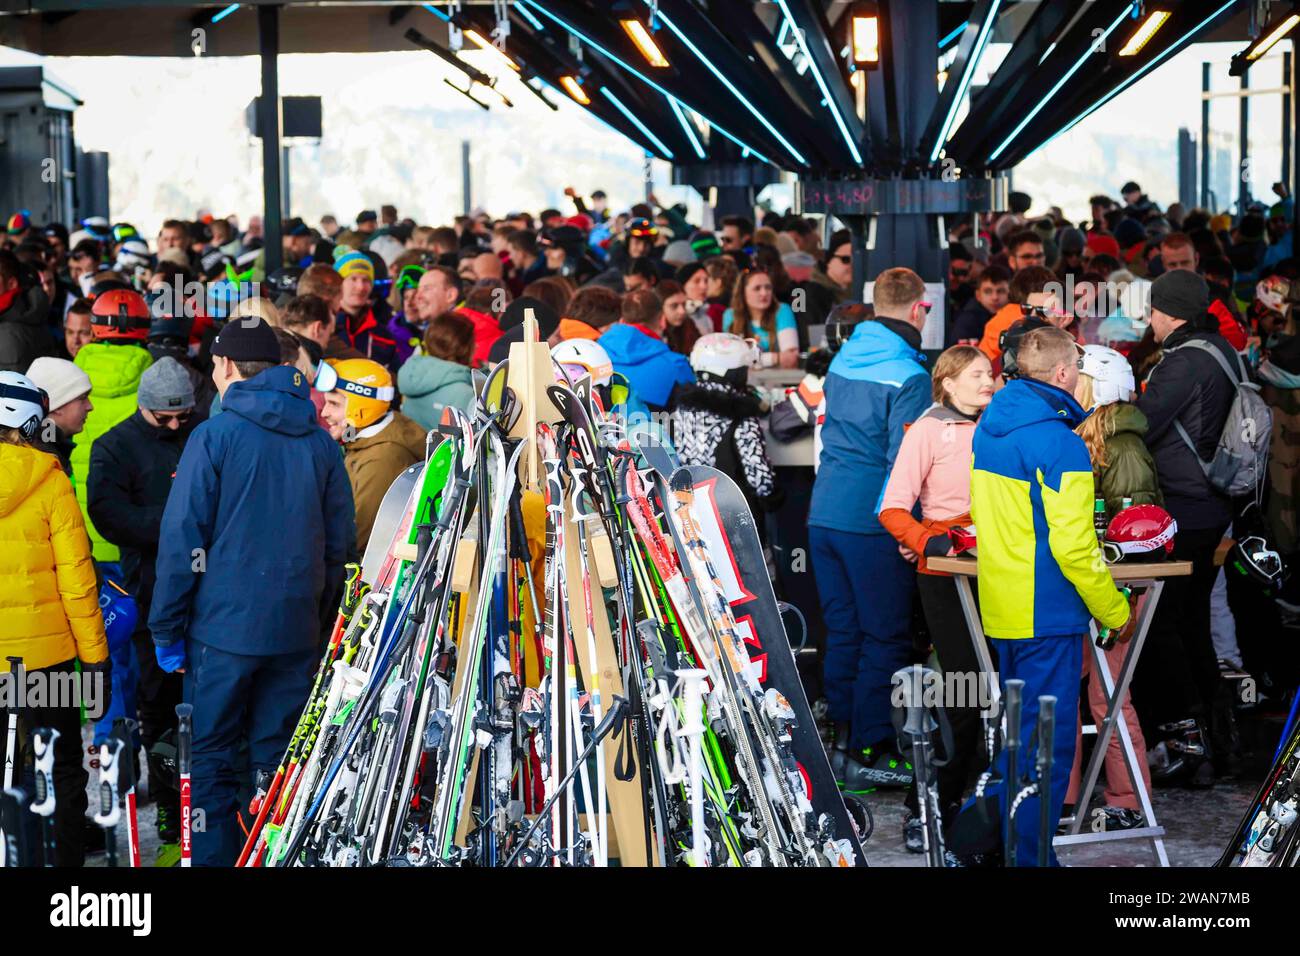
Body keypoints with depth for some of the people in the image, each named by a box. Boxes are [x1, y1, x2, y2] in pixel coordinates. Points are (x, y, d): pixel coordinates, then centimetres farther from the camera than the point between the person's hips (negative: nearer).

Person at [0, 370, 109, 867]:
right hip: (44, 651, -2)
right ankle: (65, 857, 10)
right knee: (62, 770, 9)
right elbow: (76, 579, -9)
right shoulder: (48, 480, -9)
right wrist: (95, 657, -2)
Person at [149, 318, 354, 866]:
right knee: (280, 755, 12)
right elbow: (340, 540, 10)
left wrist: (167, 630, -2)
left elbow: (181, 539, -9)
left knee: (211, 758, 4)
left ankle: (215, 858, 1)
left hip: (224, 625, -4)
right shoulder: (319, 441, 6)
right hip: (296, 629, 4)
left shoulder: (214, 437, -8)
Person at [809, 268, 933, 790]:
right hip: (872, 522, -7)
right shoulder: (908, 377, -14)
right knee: (884, 638, 0)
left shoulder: (842, 360, 10)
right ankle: (867, 752, 0)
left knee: (842, 630, 14)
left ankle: (841, 741, 18)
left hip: (823, 514, 7)